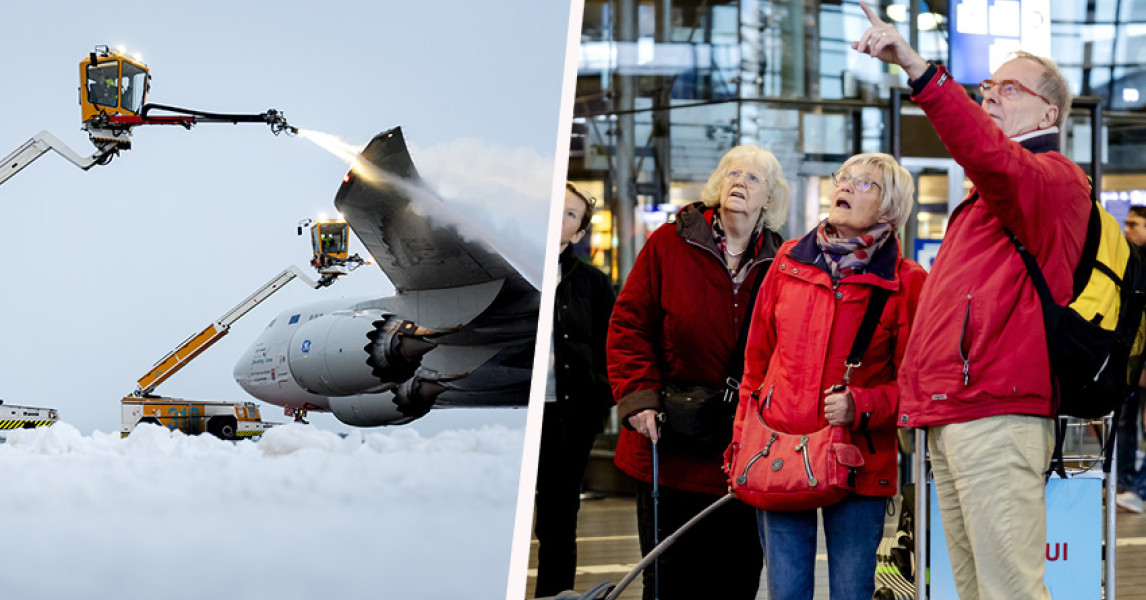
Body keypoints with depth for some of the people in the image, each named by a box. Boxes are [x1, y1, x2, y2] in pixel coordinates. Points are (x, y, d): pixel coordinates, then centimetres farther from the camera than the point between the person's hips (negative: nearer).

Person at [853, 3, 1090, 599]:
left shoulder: (1055, 177, -3)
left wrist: (918, 69, -36)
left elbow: (990, 155, -26)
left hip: (997, 419, -10)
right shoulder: (988, 197, 30)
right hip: (952, 419, 10)